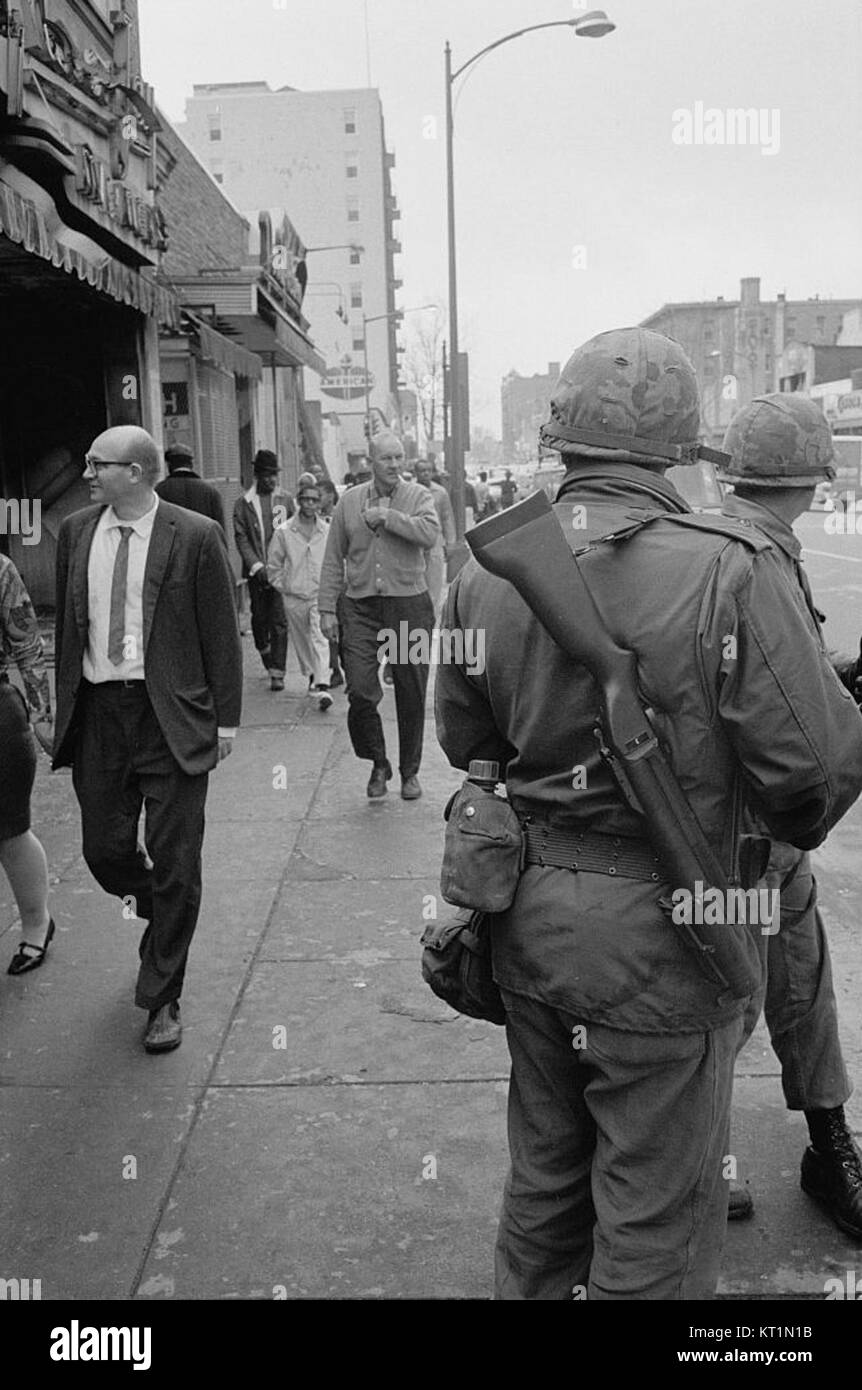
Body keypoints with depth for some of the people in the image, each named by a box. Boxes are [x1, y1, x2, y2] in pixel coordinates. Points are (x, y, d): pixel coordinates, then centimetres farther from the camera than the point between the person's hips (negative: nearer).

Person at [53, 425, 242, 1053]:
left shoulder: (197, 537, -7)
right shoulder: (75, 532, 7)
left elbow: (222, 635, -4)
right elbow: (68, 625, 12)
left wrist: (226, 719, -5)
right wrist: (65, 705, 8)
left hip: (172, 717, -4)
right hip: (97, 712, 4)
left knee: (175, 862, 2)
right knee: (105, 849, 9)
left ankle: (162, 1000, 19)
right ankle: (164, 913, 43)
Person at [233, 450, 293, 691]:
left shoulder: (286, 500, 9)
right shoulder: (243, 503, 4)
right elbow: (241, 538, -1)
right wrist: (256, 566, -12)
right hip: (256, 572, 0)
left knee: (280, 621, -5)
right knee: (259, 619, 8)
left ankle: (277, 673, -2)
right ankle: (267, 656, 35)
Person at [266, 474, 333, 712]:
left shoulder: (327, 531, -1)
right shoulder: (283, 531, -1)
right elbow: (273, 565, 9)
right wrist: (282, 585, 5)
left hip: (320, 594, -2)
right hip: (294, 596, 2)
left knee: (320, 639, -14)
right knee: (301, 640, 13)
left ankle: (323, 687, -21)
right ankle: (311, 675, 33)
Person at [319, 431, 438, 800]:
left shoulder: (418, 496, 4)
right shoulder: (349, 501, 8)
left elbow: (430, 534, -17)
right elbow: (333, 559, 9)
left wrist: (387, 516, -14)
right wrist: (326, 609, 4)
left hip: (409, 606, -1)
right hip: (361, 607, 1)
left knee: (411, 695, 6)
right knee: (360, 692, -7)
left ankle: (409, 772, 23)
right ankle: (378, 763, 16)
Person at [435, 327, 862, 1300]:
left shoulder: (485, 577, -4)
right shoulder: (728, 571, -19)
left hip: (527, 918, 5)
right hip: (662, 932, -5)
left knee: (543, 1172, 26)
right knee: (655, 1217, 14)